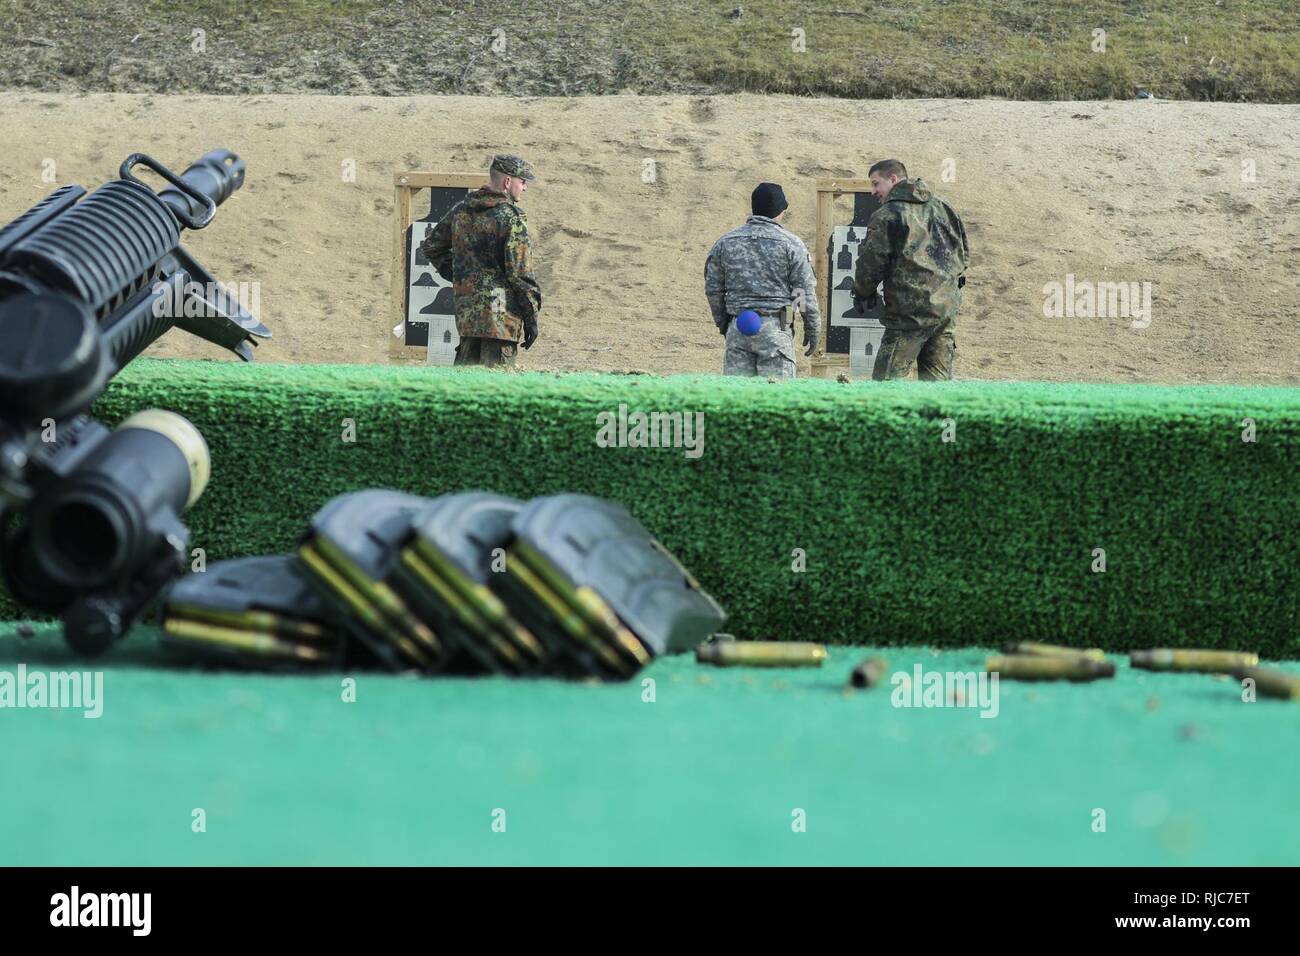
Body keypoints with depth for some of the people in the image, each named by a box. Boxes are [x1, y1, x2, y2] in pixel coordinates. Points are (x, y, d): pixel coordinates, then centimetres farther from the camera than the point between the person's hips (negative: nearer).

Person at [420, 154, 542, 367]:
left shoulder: (461, 210, 10)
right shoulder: (511, 216, -11)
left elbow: (431, 246, 22)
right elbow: (520, 272, -13)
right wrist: (531, 317, -7)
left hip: (465, 308, 7)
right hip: (500, 312, -7)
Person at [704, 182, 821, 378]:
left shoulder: (725, 243, 9)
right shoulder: (791, 244, -2)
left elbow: (713, 289, 13)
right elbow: (806, 291, -2)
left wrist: (722, 323, 25)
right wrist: (813, 330, 7)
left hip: (737, 327, 4)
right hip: (775, 326, -4)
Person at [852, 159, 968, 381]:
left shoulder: (887, 215, -7)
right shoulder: (941, 207, 15)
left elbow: (871, 264, -6)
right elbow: (964, 253, 21)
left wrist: (862, 293, 11)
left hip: (911, 311, -7)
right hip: (948, 307, 7)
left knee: (886, 379, -5)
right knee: (938, 379, 11)